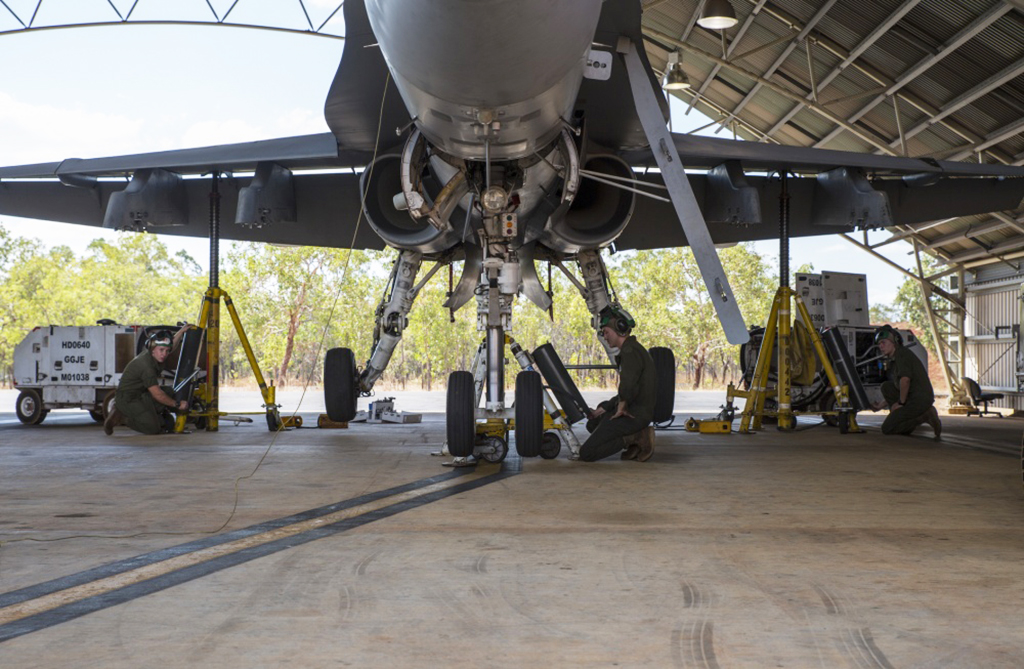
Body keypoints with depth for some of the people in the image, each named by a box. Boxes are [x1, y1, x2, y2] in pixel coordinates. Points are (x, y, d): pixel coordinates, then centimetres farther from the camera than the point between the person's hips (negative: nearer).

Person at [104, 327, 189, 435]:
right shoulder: (146, 365, -27)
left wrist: (182, 331, 21)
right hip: (128, 399, -9)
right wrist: (177, 404, -13)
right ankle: (122, 417, -3)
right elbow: (157, 394, -23)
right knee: (154, 428, -18)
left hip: (142, 396, 9)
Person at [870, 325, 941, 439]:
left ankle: (925, 416, -10)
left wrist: (901, 403, -12)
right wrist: (882, 404, 24)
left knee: (887, 429, -9)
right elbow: (899, 387, 28)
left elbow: (905, 379, -22)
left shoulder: (902, 353, -8)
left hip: (919, 399, -10)